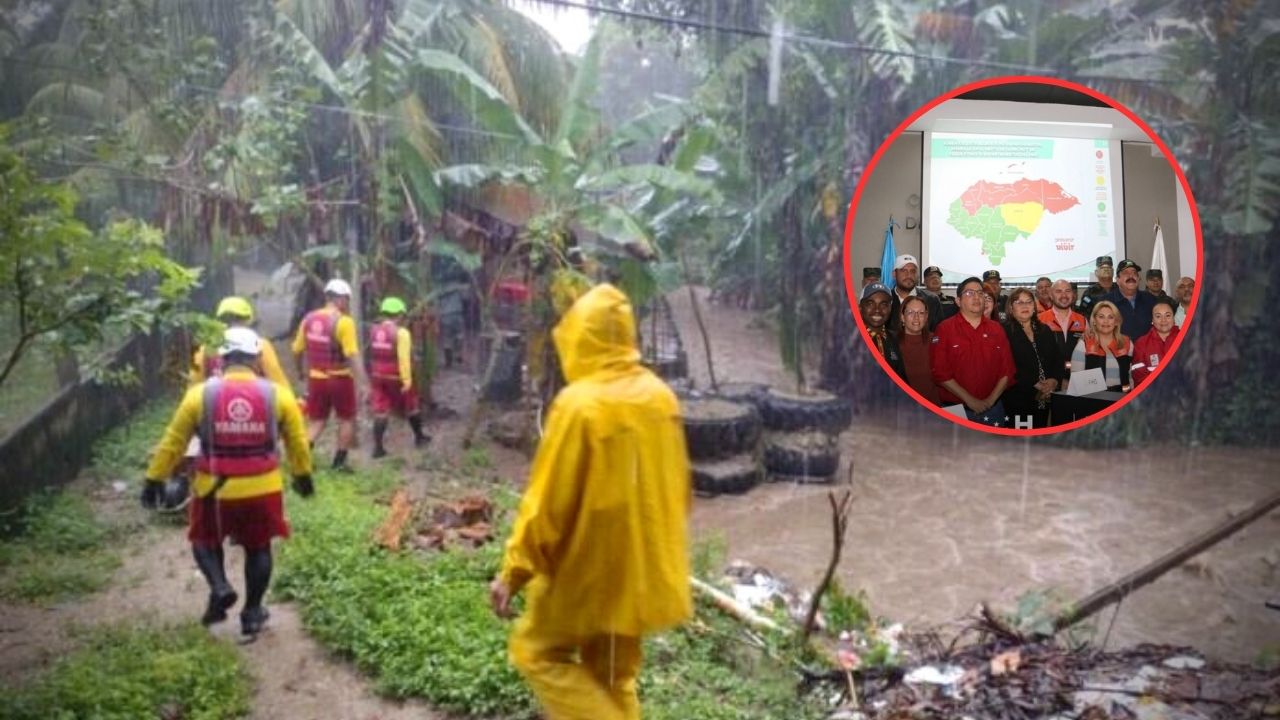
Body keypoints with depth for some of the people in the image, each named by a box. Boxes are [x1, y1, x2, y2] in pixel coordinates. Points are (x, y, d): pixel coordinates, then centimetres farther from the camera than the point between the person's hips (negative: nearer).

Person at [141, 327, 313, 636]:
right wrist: (303, 475, 21)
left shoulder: (201, 393, -7)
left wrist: (154, 479, 12)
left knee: (205, 540, 22)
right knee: (258, 549, 19)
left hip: (215, 489, -1)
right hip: (263, 489, 1)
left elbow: (172, 442, 0)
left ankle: (220, 587, -1)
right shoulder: (278, 394, -5)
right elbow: (298, 442, 6)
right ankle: (252, 613, 24)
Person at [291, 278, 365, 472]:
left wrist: (301, 371, 26)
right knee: (347, 419, 14)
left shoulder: (309, 318, 3)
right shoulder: (344, 321, -15)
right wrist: (364, 383, -19)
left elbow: (297, 350, 10)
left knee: (316, 421, 14)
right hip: (340, 379, -5)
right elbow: (352, 356, -21)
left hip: (316, 379, 5)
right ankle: (339, 462, 17)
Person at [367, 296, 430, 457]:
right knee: (410, 407, 15)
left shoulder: (374, 331, 4)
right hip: (396, 378, -5)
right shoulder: (401, 332, -15)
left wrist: (371, 376, 18)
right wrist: (407, 380, -21)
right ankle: (419, 437, 31)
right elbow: (404, 358, -21)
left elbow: (371, 355, 8)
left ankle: (378, 447, -2)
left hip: (377, 376, 5)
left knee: (380, 412, 4)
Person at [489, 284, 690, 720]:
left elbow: (547, 501, -18)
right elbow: (677, 485, 9)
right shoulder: (660, 396, 0)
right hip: (641, 565, 7)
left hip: (587, 565, -7)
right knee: (613, 676, 19)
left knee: (537, 652, 14)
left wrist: (513, 573, -9)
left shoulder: (579, 403, -20)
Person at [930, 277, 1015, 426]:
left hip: (992, 407, 3)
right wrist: (970, 400, -13)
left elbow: (1007, 369, 6)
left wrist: (991, 400, -6)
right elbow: (940, 372, -10)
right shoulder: (944, 329, -3)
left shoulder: (996, 329, 9)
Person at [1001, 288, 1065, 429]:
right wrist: (1034, 384, -16)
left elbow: (1058, 359, 13)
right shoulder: (1004, 332, -5)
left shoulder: (1045, 330, 17)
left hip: (1044, 399, 6)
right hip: (1018, 399, -6)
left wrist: (1055, 380, -7)